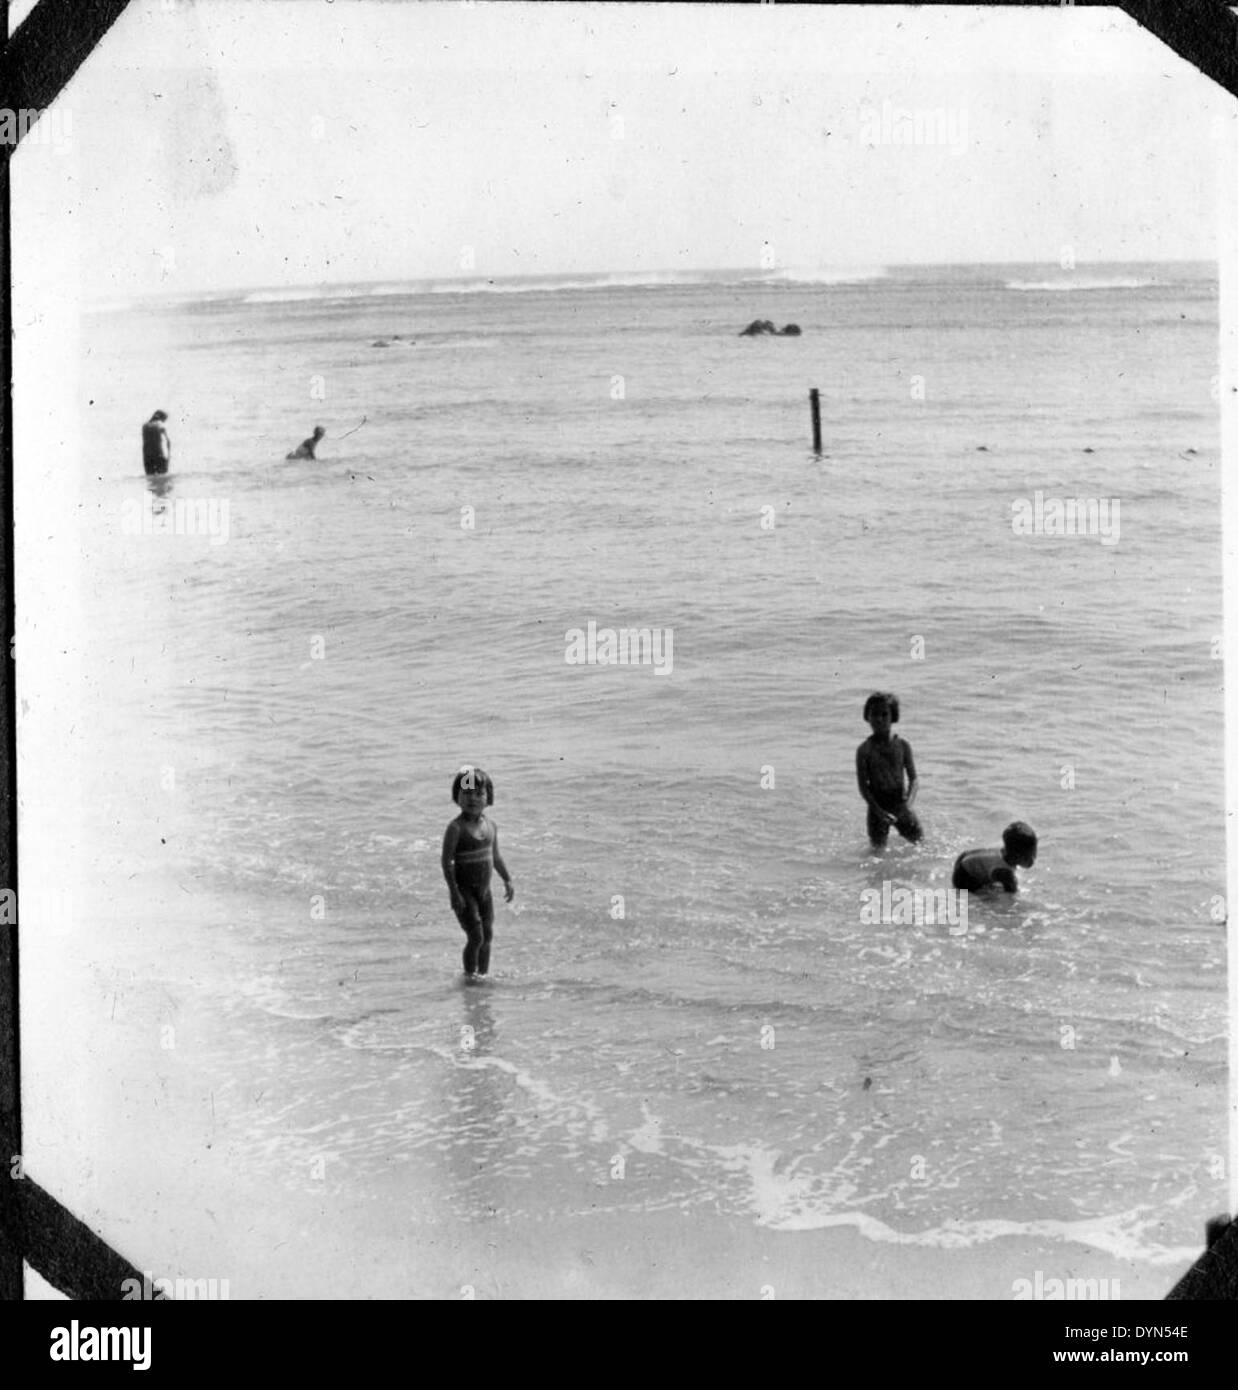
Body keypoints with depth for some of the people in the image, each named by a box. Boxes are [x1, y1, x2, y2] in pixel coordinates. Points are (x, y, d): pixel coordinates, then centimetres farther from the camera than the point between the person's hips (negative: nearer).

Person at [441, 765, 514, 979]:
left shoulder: (491, 826, 4)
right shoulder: (456, 828, -15)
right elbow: (446, 861, -16)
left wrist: (507, 880, 19)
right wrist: (454, 892, -21)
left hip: (484, 889, 6)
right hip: (464, 889, -6)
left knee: (488, 935, 10)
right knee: (476, 937, -9)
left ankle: (483, 974, 23)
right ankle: (469, 975, 7)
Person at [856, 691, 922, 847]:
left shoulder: (902, 745, 0)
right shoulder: (864, 750, -6)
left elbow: (913, 778, 1)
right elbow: (863, 787, -8)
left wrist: (908, 802, -16)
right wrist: (878, 810, -19)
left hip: (900, 804, 2)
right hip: (878, 805, -2)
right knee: (878, 848, -4)